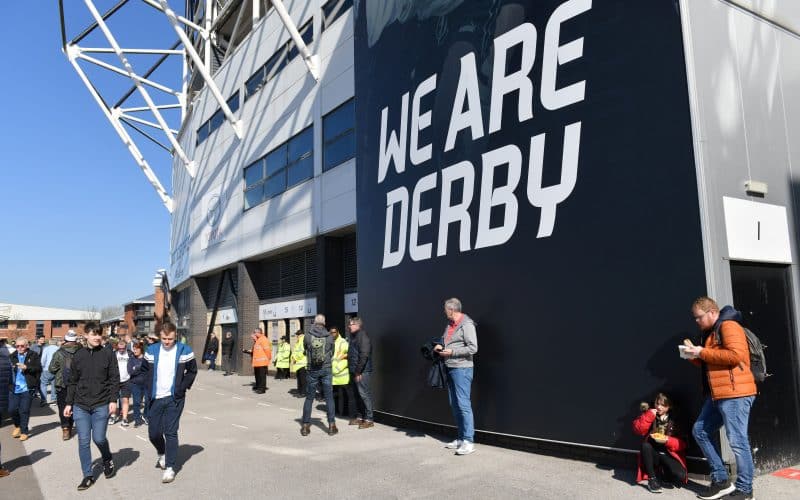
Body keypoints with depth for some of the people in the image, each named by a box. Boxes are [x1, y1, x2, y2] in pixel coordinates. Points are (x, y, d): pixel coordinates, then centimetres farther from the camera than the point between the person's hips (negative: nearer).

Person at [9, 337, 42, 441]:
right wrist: (11, 368, -10)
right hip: (14, 388, 4)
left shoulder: (33, 355, -1)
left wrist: (26, 367, -20)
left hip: (27, 388, -4)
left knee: (24, 411, 2)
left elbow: (39, 368, -7)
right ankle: (18, 426, 32)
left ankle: (24, 431, 16)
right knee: (12, 409, 5)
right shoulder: (12, 356, 10)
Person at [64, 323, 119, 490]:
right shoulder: (78, 355, 5)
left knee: (99, 438, -2)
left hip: (101, 405, -2)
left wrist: (113, 400, -9)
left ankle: (107, 460, 29)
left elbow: (114, 379, -3)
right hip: (80, 406, 2)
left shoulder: (108, 354, -2)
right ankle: (88, 476, 15)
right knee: (83, 441, 3)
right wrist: (69, 403, 8)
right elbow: (72, 382, 10)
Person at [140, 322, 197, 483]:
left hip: (174, 398, -3)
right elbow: (144, 370, 14)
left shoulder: (184, 351, -7)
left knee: (170, 432, -6)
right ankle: (162, 454, 38)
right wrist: (149, 389, 5)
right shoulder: (152, 351, 0)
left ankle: (170, 467, 3)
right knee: (153, 432, 9)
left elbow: (192, 371, 4)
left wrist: (183, 387, -5)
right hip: (156, 398, 3)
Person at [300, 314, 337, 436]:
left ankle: (305, 426, 14)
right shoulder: (329, 337, -5)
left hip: (312, 370, 0)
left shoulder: (307, 337, -7)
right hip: (326, 370, 0)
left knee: (309, 398, 10)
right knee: (329, 398, 6)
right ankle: (331, 426, 6)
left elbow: (305, 352, 7)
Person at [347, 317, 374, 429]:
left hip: (362, 371, -10)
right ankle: (359, 417, 22)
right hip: (354, 371, 10)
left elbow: (364, 355, -20)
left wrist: (358, 372, -19)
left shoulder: (362, 336, -13)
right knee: (356, 394, 13)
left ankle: (369, 419, -1)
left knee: (364, 394, -6)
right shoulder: (354, 336, 16)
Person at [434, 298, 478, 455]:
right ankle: (461, 439, 21)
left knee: (463, 404, -9)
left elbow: (473, 348, -18)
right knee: (454, 405, 12)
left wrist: (452, 352, -17)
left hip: (462, 368, -9)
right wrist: (440, 346, 7)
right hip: (450, 368, 9)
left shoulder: (467, 324, -12)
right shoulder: (450, 324, 14)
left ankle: (469, 442, -5)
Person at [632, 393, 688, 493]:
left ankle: (665, 474, 9)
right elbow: (638, 430, -13)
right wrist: (649, 416, -19)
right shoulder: (650, 415, 1)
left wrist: (667, 441, -22)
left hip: (669, 454, -2)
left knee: (680, 477, -28)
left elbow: (682, 443, -5)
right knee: (645, 445, -32)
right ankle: (652, 478, -18)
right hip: (653, 454, 2)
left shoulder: (675, 420, -2)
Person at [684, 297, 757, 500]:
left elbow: (736, 354, -22)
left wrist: (703, 352, -16)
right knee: (700, 431, 11)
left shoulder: (728, 325, -9)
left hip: (735, 394, -11)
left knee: (737, 441, -4)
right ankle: (721, 480, 16)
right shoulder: (712, 332, 21)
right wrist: (695, 356, 8)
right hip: (717, 395, 11)